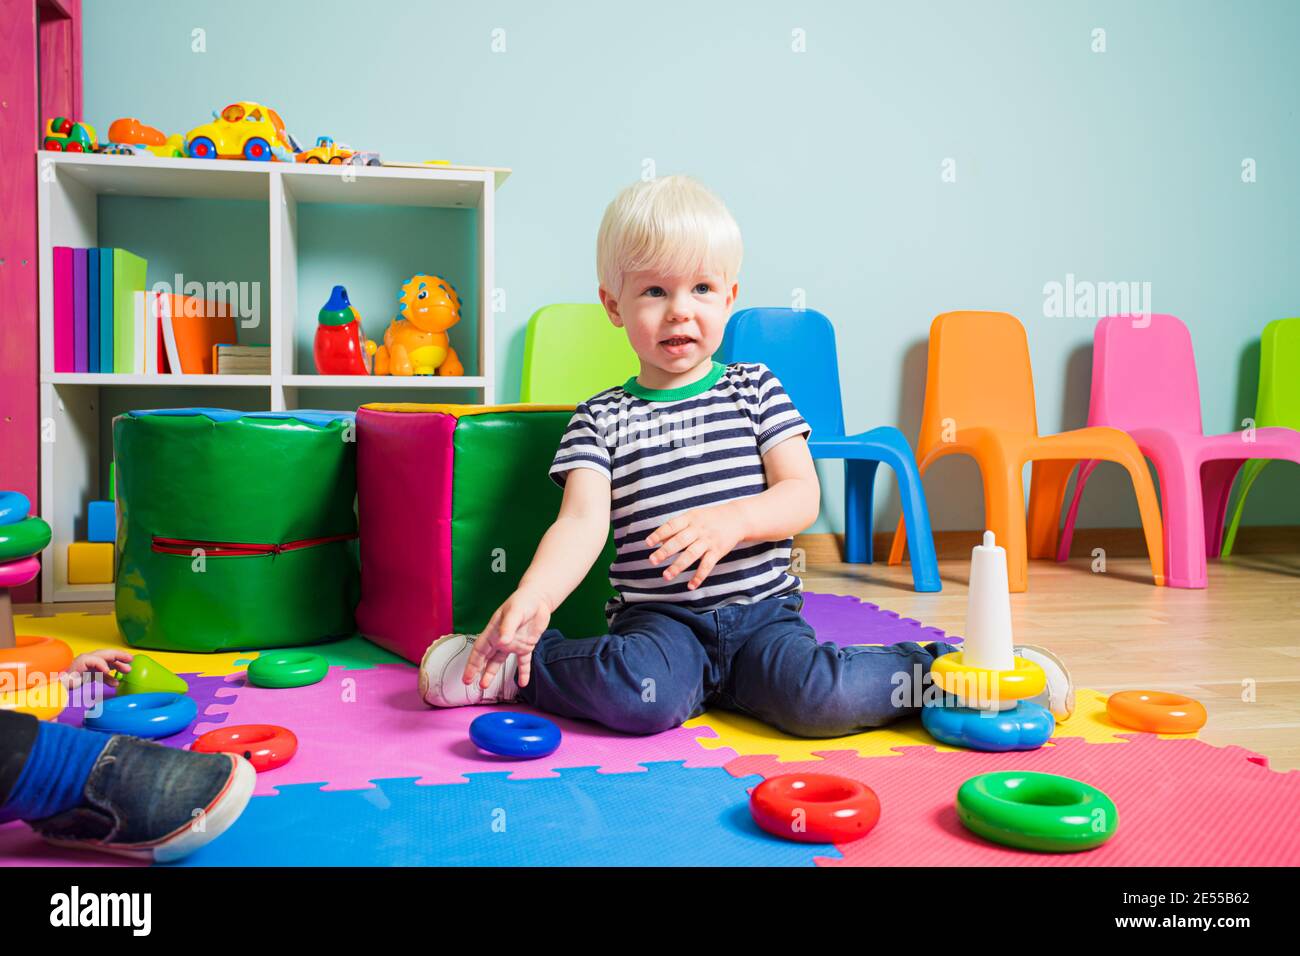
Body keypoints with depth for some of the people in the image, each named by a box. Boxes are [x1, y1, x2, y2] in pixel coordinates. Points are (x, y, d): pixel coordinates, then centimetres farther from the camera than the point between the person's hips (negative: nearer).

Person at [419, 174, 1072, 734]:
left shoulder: (755, 389, 5)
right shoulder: (601, 419, 2)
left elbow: (802, 497, -3)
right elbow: (583, 521, -11)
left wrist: (733, 519, -25)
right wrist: (532, 596, -30)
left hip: (761, 609, 1)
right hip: (658, 616, 0)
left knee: (814, 700, -27)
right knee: (646, 697, -32)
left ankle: (934, 671, -3)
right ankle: (517, 662, -8)